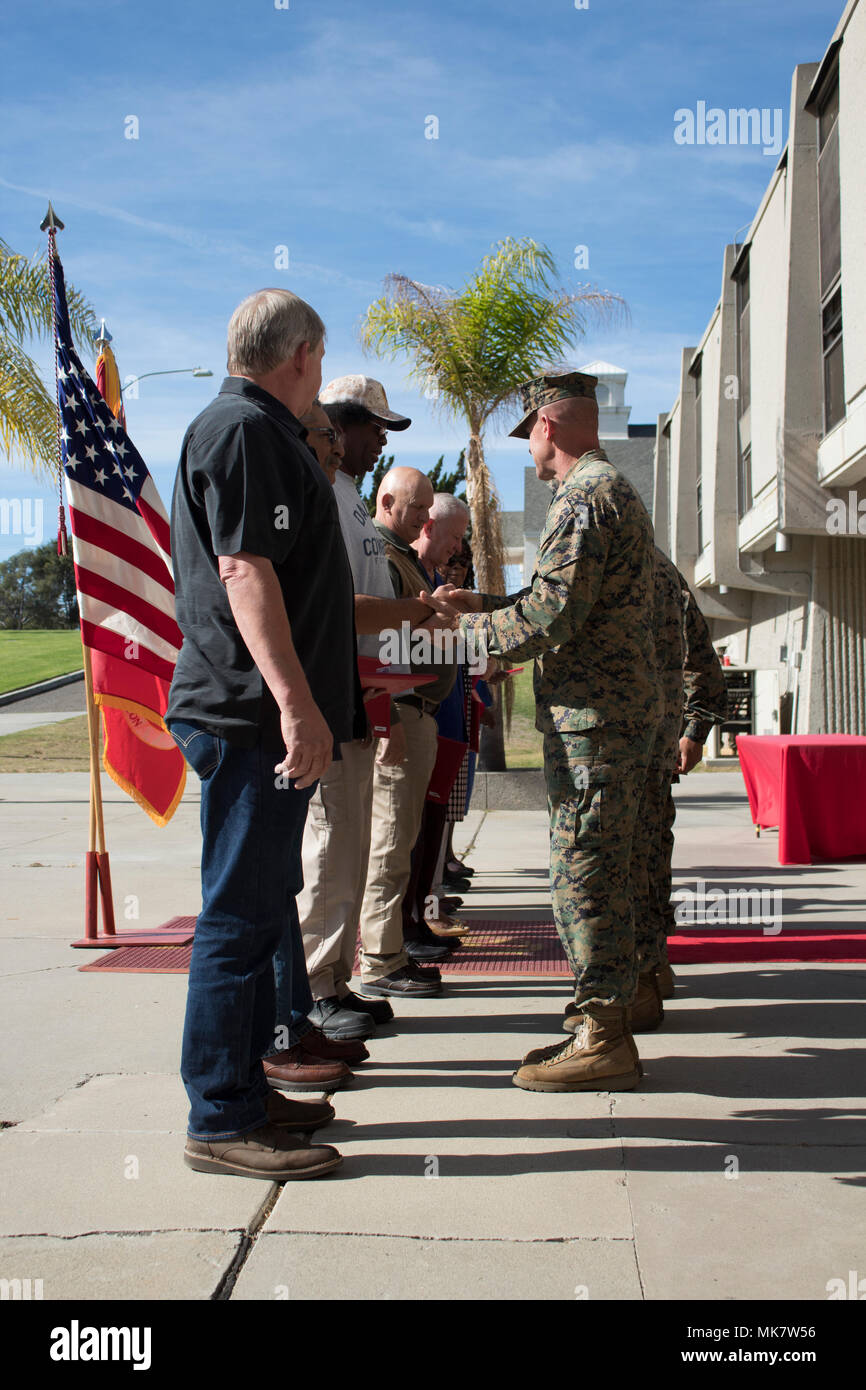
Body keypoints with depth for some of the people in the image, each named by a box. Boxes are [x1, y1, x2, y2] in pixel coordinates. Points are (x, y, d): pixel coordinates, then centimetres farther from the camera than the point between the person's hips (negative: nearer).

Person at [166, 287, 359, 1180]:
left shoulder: (247, 429, 22)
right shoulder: (248, 430, -10)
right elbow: (244, 571, -21)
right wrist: (294, 701, -27)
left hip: (256, 716, 11)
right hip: (254, 718, -11)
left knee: (260, 906, 15)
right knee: (241, 915, -6)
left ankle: (243, 1089, 25)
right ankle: (221, 1121, 3)